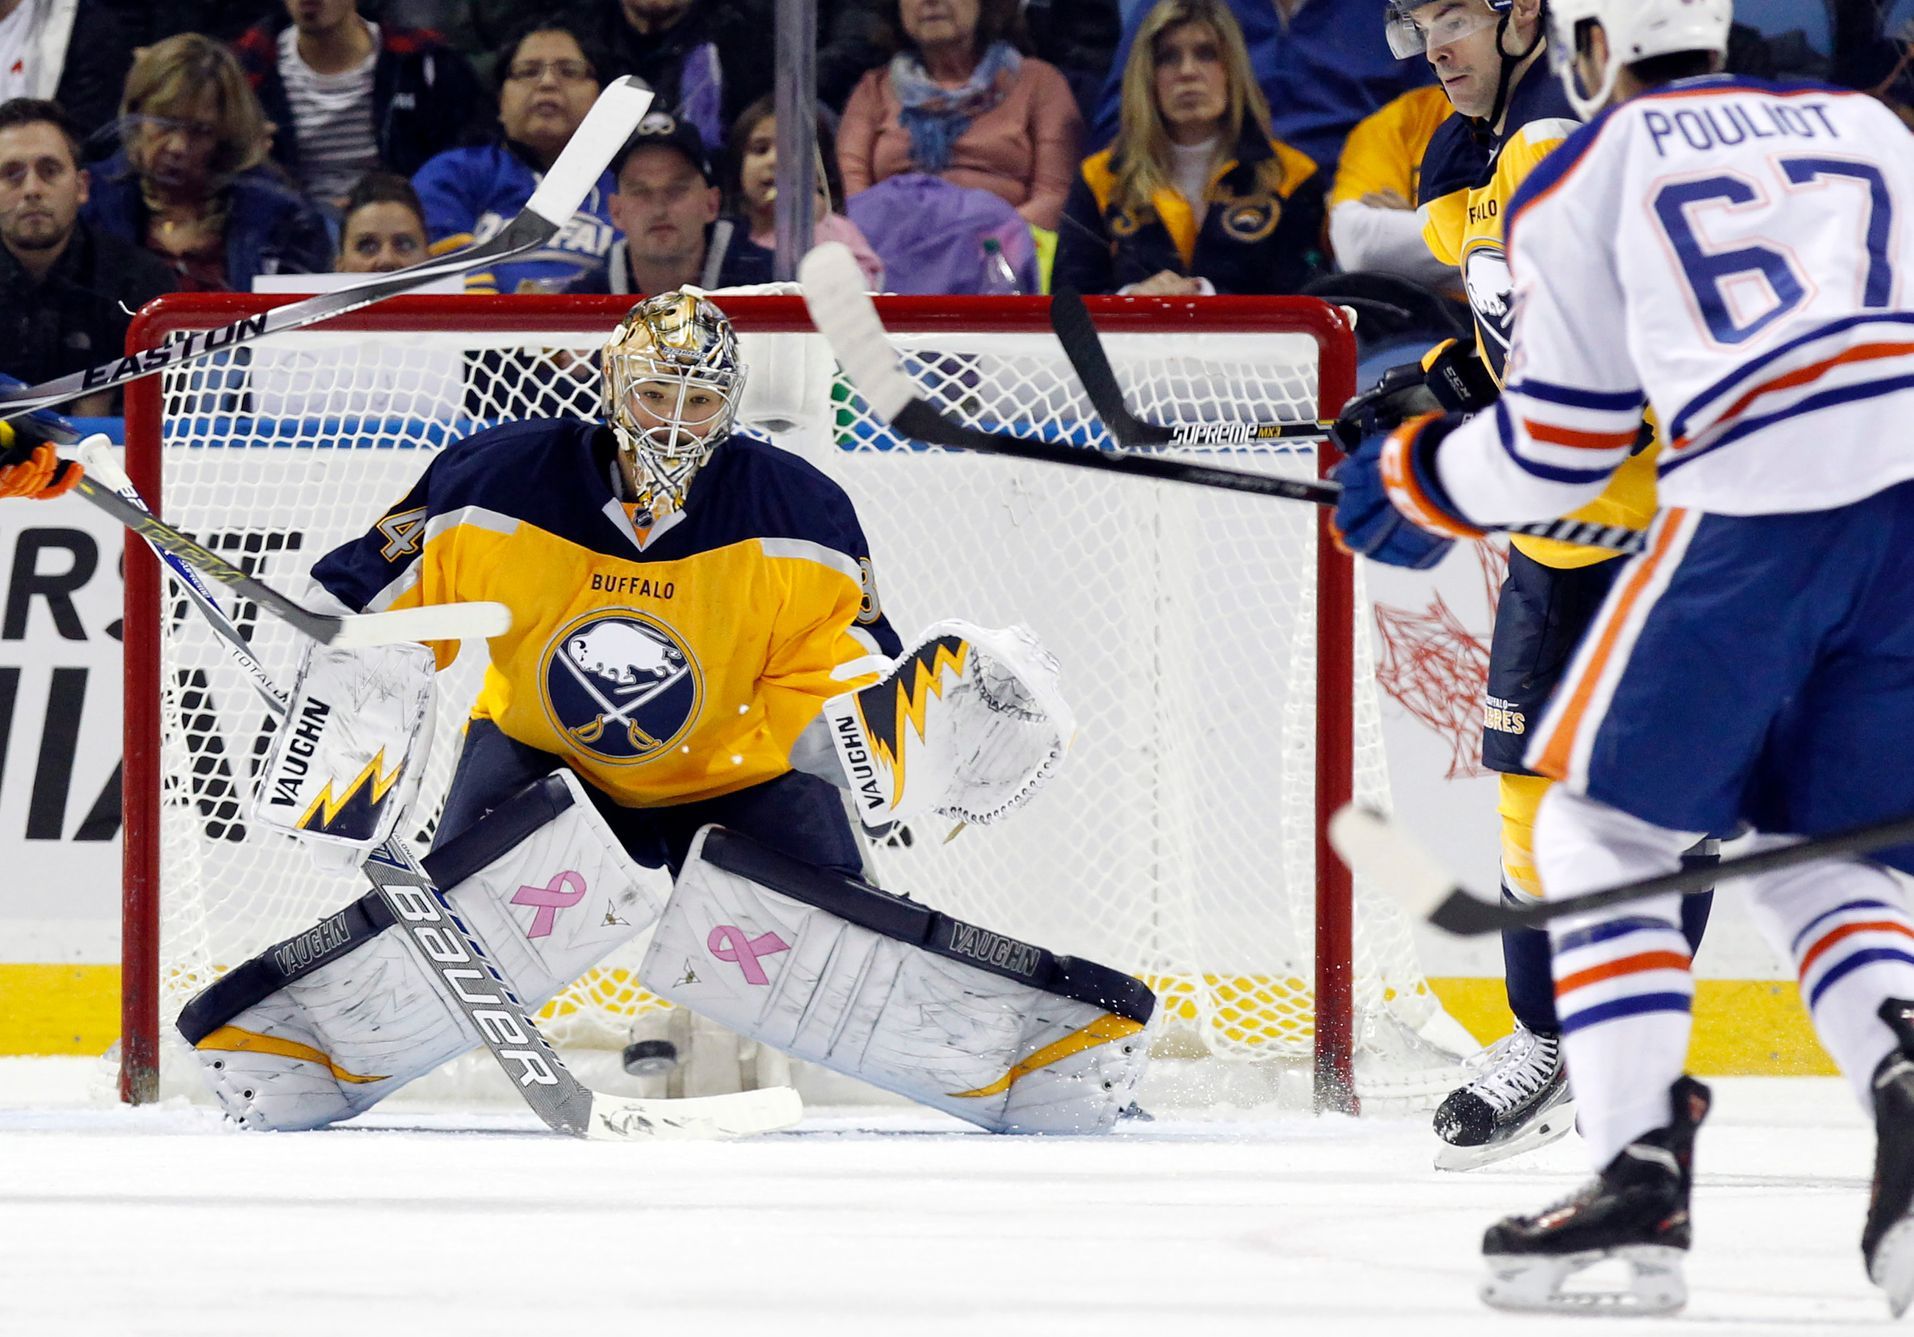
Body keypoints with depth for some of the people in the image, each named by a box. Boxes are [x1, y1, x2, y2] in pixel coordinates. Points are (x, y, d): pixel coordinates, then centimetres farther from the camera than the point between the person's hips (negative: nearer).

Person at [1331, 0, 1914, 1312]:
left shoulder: (1585, 174, 14)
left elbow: (1558, 444, 14)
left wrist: (1411, 478, 30)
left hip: (1754, 514, -4)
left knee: (1607, 834, 12)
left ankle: (1642, 1172, 0)